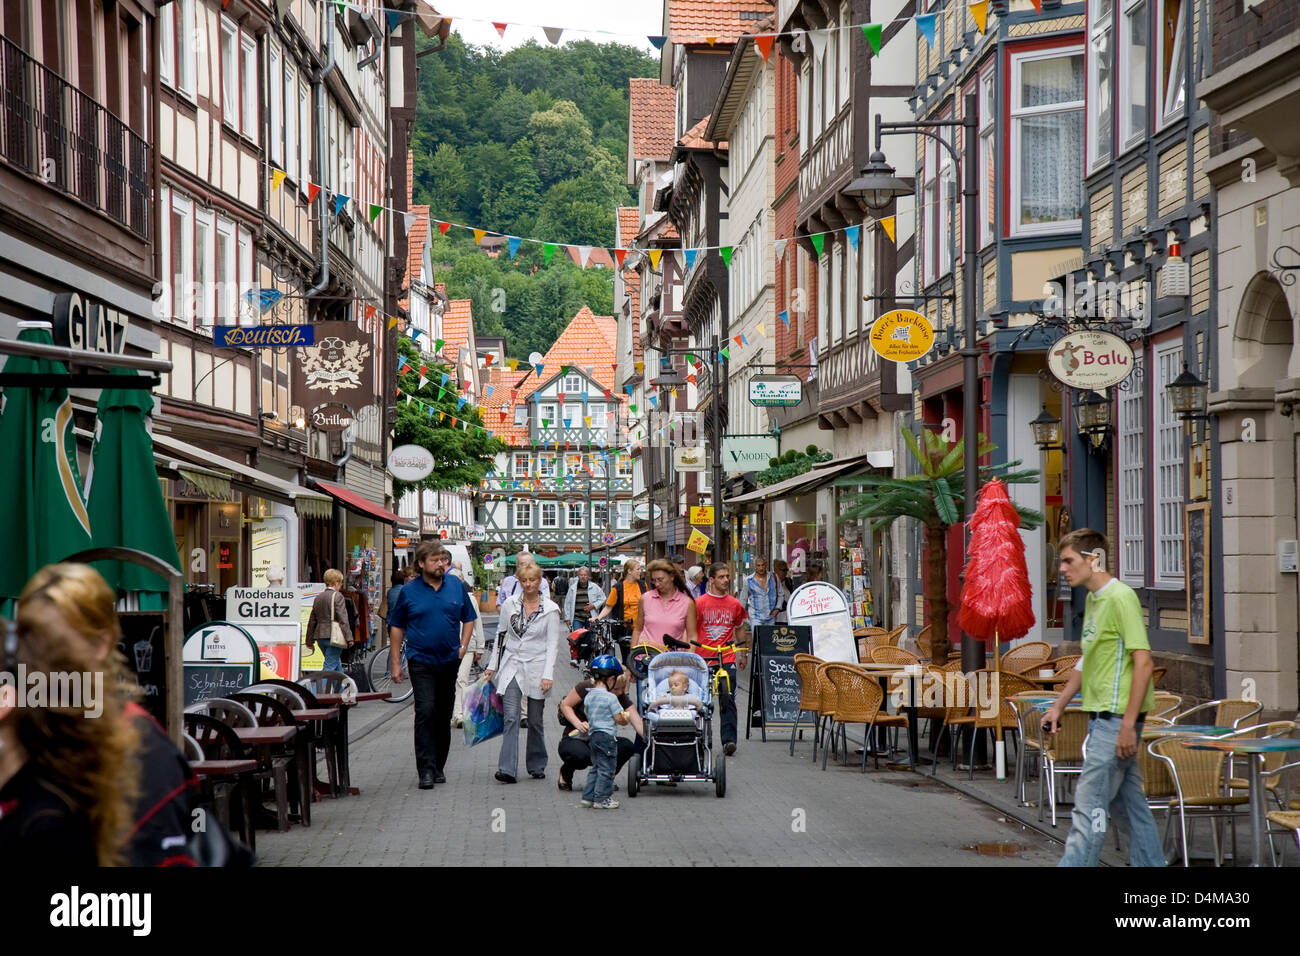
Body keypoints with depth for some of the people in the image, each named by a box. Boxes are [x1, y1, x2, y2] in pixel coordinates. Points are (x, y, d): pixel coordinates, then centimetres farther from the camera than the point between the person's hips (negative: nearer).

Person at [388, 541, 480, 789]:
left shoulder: (456, 586, 5)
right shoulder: (409, 591, -1)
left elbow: (469, 618, 15)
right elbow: (396, 627, 4)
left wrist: (463, 646, 1)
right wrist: (395, 662, 1)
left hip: (450, 660, 3)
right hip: (421, 660, -3)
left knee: (444, 716, 10)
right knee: (425, 713, -13)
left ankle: (439, 766, 21)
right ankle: (426, 770, -14)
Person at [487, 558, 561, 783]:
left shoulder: (550, 609, -3)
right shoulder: (510, 604, 4)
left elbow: (552, 644, -5)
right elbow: (500, 635, 12)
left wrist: (547, 675, -12)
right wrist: (493, 666, 10)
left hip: (536, 669, -1)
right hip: (511, 667, 1)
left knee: (535, 720, 8)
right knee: (511, 718, -9)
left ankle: (536, 766, 23)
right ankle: (507, 769, -14)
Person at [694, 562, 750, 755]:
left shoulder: (734, 604, 7)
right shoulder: (700, 603, -1)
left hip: (727, 659, 1)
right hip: (703, 658, -1)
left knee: (728, 700, -9)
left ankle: (728, 740, -13)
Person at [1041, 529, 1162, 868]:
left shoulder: (1121, 598, -14)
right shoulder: (1093, 601, 15)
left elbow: (1143, 662, -19)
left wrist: (1128, 725, -22)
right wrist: (1058, 706, 23)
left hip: (1117, 717, -10)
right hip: (1103, 717, 10)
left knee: (1090, 803, -9)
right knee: (1128, 801, 13)